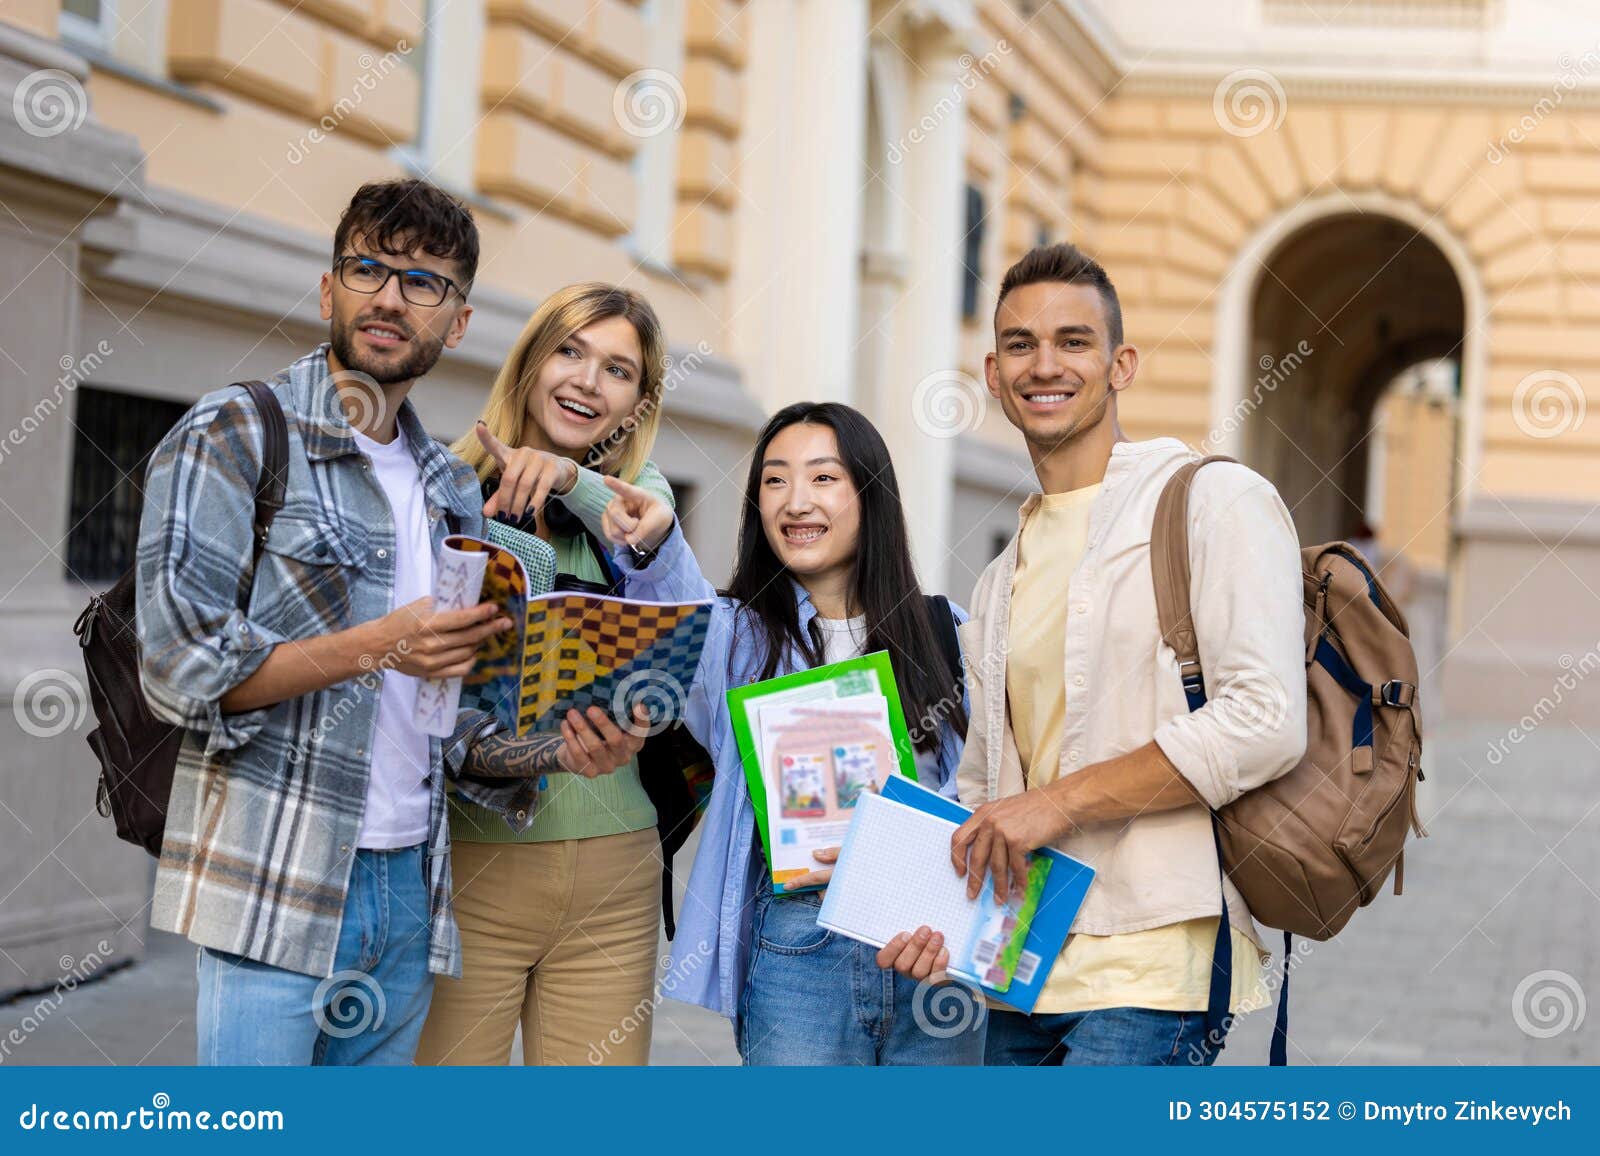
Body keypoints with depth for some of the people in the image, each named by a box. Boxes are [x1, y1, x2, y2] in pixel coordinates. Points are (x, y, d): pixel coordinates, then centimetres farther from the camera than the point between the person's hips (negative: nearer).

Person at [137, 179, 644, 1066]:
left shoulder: (452, 491, 17)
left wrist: (560, 752, -2)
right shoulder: (231, 438, -3)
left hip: (408, 891, 6)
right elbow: (181, 666, -13)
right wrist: (375, 647, -22)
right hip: (273, 889, -6)